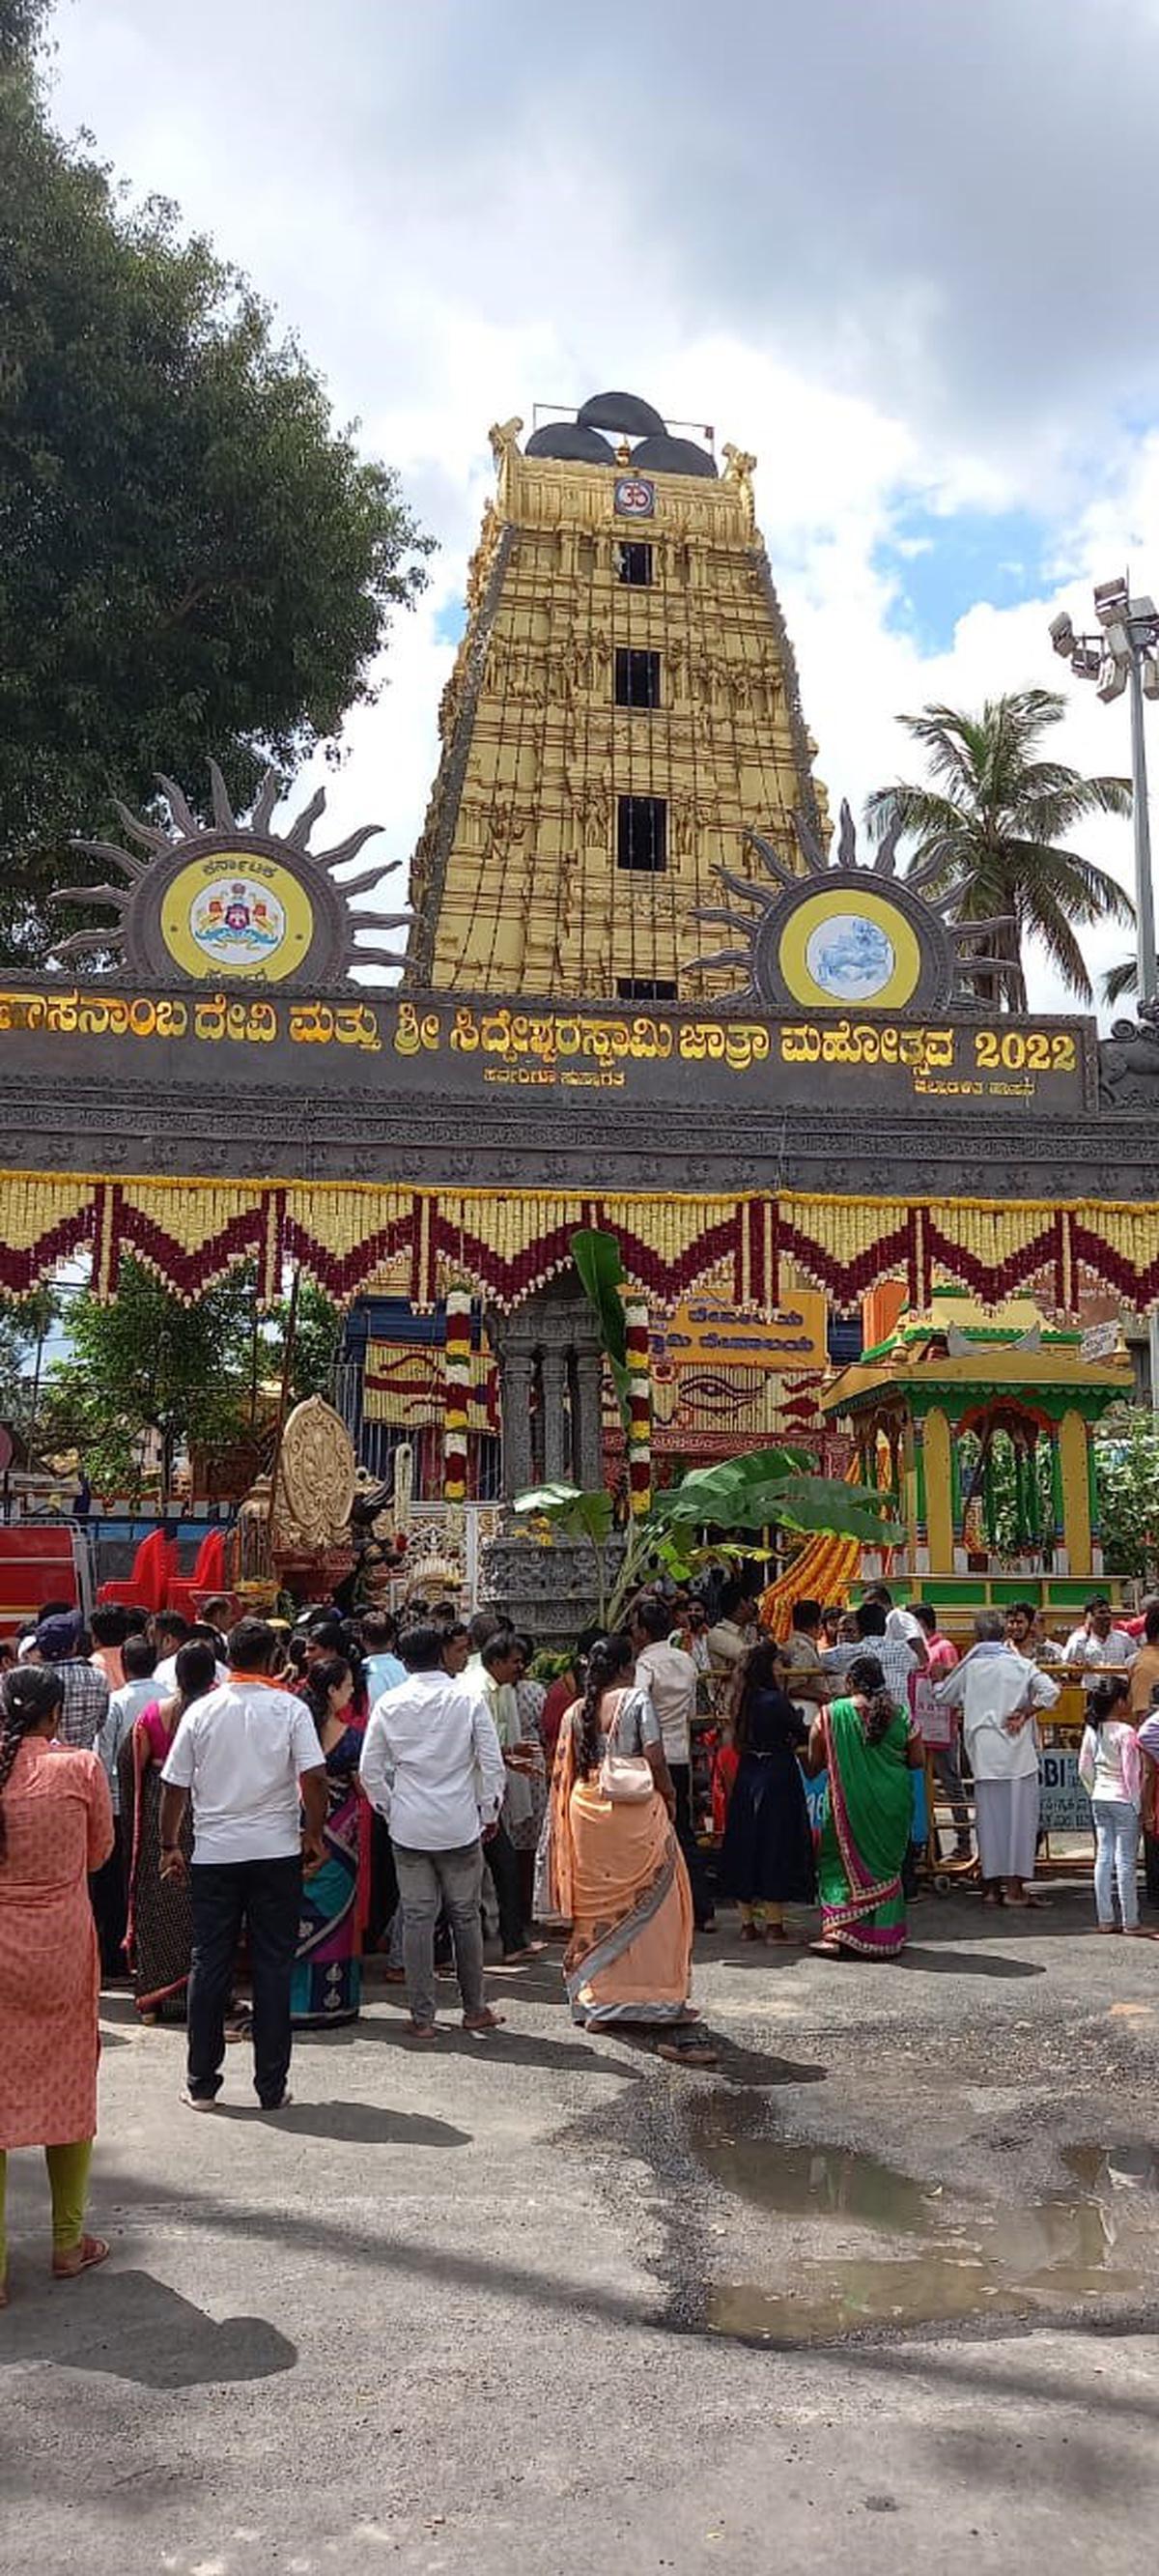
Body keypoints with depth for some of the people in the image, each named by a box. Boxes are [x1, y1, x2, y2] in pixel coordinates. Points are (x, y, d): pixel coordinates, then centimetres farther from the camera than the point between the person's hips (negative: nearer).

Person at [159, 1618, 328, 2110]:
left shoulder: (201, 1711, 0)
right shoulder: (290, 1709, -5)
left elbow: (174, 1786, 2)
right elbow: (314, 1777, -11)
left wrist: (169, 1847, 13)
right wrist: (314, 1835, 2)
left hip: (213, 1853, 1)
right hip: (277, 1851, -1)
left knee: (209, 1965, 10)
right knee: (273, 1967, 6)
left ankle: (202, 2084, 17)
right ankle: (271, 2087, 10)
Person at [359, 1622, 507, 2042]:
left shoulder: (388, 1704, -1)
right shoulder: (469, 1697, -5)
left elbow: (370, 1769, 3)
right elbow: (492, 1762, -4)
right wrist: (490, 1812, 8)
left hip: (408, 1828, 1)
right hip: (460, 1825, -1)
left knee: (417, 1918, 5)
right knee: (466, 1916, 11)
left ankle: (422, 2018, 8)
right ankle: (475, 2008, 20)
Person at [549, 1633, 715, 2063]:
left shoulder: (575, 1712, 7)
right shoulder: (636, 1700, -7)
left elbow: (565, 1773, 8)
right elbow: (656, 1761, -11)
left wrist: (569, 1825, 17)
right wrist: (669, 1798, 4)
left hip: (586, 1814, 5)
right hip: (636, 1813, -5)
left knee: (598, 1907, 14)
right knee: (654, 1908, 1)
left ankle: (598, 2004, 18)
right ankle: (666, 2008, 0)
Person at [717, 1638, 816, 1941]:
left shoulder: (745, 1700, 5)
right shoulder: (776, 1701, -16)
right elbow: (803, 1735, -9)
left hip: (747, 1777, 7)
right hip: (777, 1777, -7)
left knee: (745, 1844, 11)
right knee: (775, 1845, -1)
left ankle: (748, 1922, 17)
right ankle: (774, 1924, 2)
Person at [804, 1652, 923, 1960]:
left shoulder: (830, 1715, -7)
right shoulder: (900, 1715, -2)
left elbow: (814, 1762, -1)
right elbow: (916, 1761, 3)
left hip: (850, 1801, -2)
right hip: (892, 1802, 2)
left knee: (841, 1863, 9)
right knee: (886, 1864, 13)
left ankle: (839, 1933, 0)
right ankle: (885, 1937, 15)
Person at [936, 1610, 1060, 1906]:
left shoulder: (968, 1667, 3)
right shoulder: (1020, 1664, -1)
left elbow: (944, 1696, 15)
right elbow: (1049, 1690, -13)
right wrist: (1025, 1713, -5)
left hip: (983, 1752, 2)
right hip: (1016, 1751, -2)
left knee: (989, 1816, 8)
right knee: (1018, 1815, 3)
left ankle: (991, 1885, 10)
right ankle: (1014, 1887, 1)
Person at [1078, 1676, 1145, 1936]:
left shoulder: (1092, 1730, 5)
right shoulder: (1125, 1732, -16)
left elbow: (1084, 1769, 9)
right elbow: (1131, 1773, -16)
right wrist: (1137, 1805, -8)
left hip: (1100, 1800, 7)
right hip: (1123, 1801, -7)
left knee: (1103, 1857, 9)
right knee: (1126, 1861, -1)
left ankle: (1105, 1919, 13)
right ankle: (1130, 1922, 4)